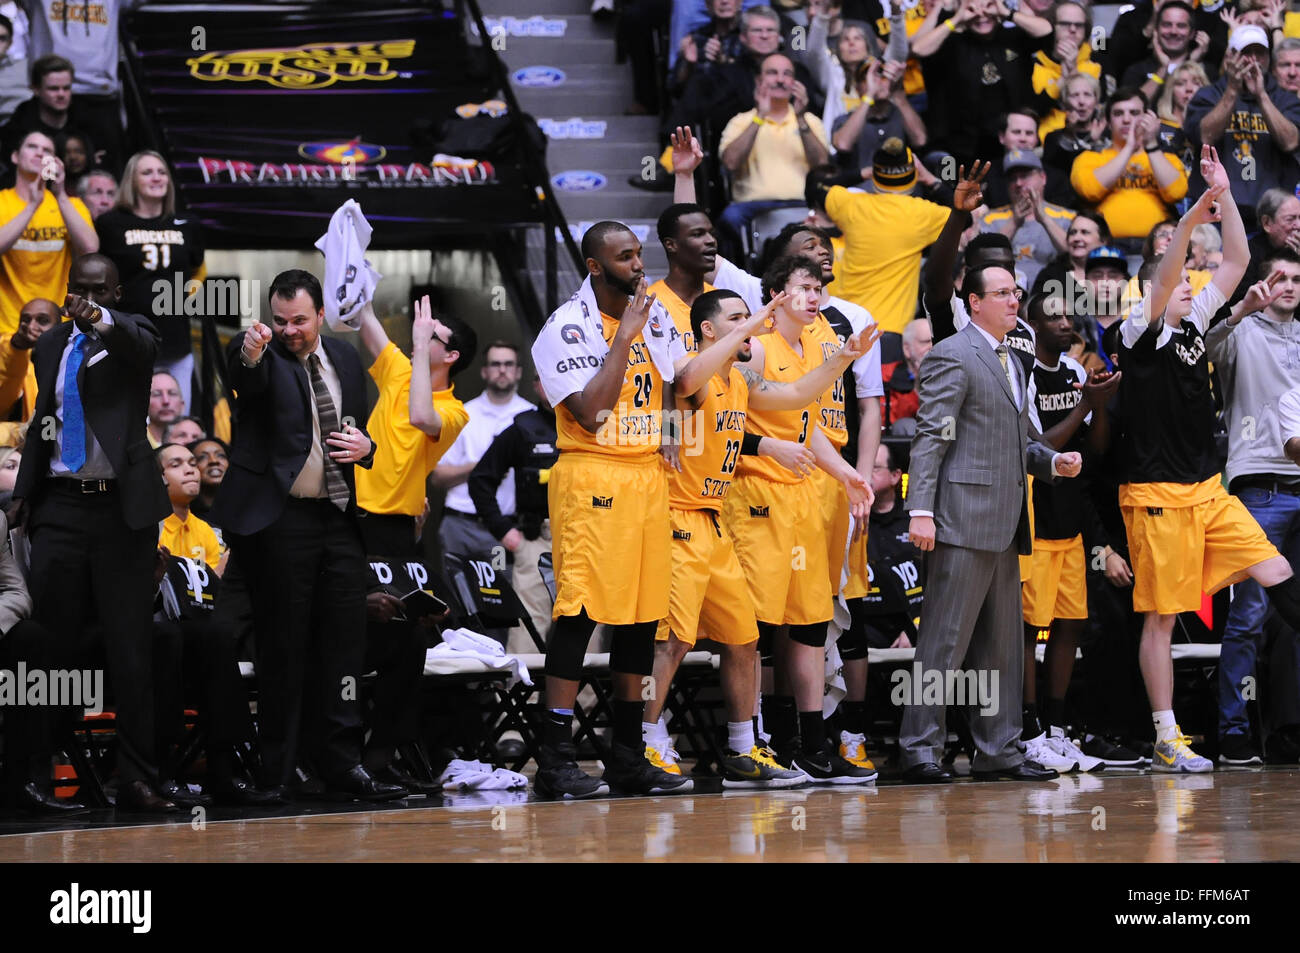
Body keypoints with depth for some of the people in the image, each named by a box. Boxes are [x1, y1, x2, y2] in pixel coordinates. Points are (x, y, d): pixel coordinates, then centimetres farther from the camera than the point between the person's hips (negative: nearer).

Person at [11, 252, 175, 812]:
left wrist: (100, 320, -45)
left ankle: (137, 780, -1)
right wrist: (25, 492, 14)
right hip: (58, 508, 3)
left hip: (121, 508, -3)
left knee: (129, 646, -2)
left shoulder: (129, 335, 0)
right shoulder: (50, 346, 13)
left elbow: (140, 344, -24)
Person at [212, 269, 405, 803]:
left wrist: (366, 447, 0)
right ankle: (275, 774, 3)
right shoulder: (262, 356, -4)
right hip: (277, 519, -5)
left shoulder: (346, 360, 14)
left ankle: (341, 766, 8)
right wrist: (251, 354, -51)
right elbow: (247, 378, -28)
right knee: (282, 646, -2)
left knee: (343, 640, 3)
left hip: (338, 517, 5)